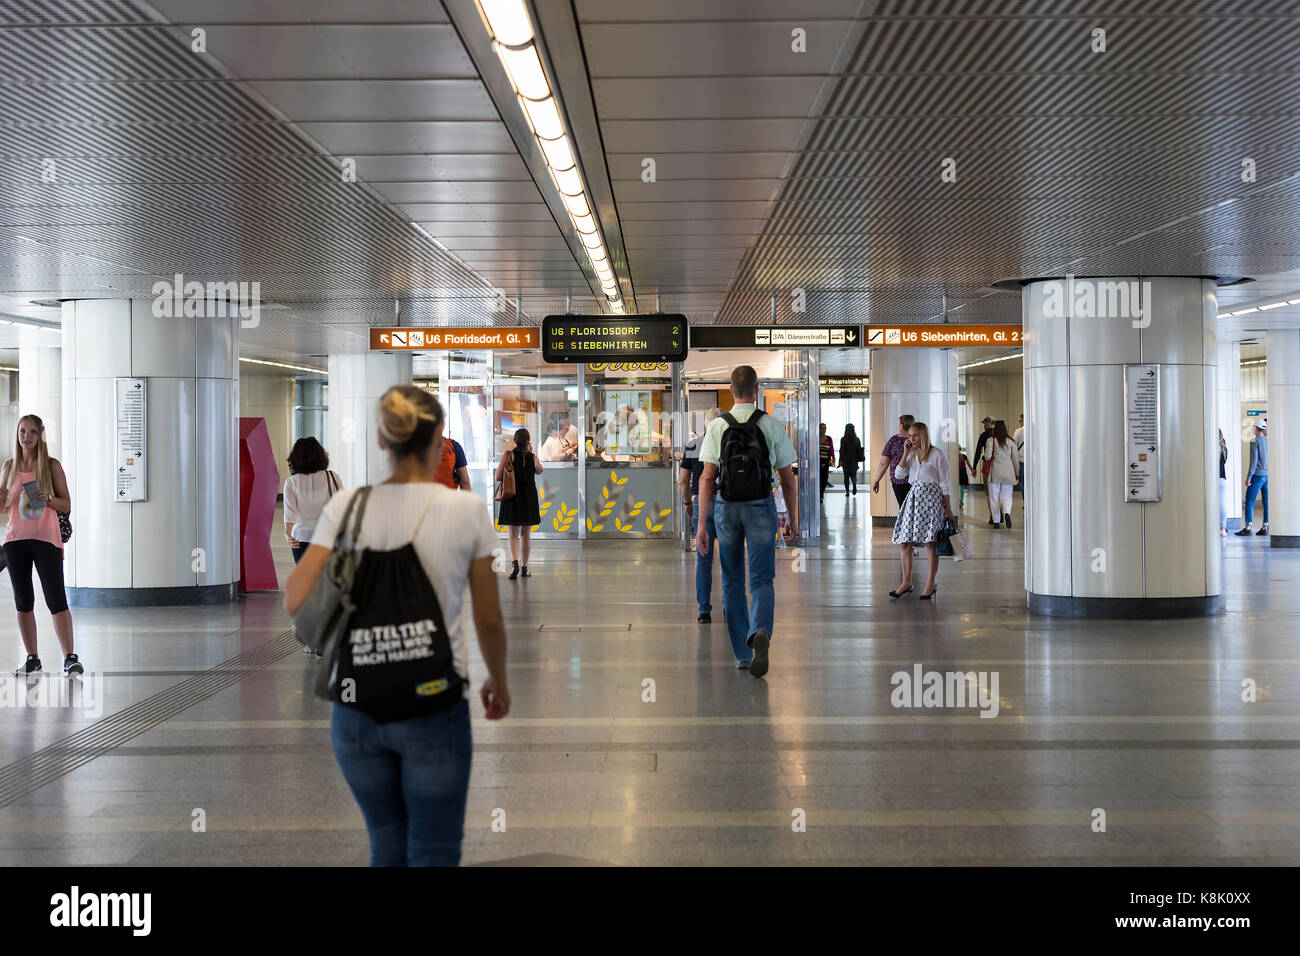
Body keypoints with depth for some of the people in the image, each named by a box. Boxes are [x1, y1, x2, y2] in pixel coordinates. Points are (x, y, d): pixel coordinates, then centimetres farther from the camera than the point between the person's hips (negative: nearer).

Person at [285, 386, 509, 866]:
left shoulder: (346, 506, -3)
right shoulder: (466, 510, -7)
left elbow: (297, 600, -7)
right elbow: (489, 620, 0)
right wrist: (498, 683, 18)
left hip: (356, 707, 3)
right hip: (433, 709, -3)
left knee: (387, 849, 19)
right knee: (433, 854, 8)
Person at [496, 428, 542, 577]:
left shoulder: (508, 455, -7)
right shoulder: (533, 457, -1)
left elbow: (498, 477, -7)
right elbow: (540, 471, 21)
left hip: (513, 496, -1)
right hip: (529, 497, 1)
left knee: (513, 534, 5)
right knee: (525, 534, 12)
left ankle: (515, 561, -19)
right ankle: (524, 568, 15)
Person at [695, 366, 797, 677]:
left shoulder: (716, 426, -2)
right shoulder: (772, 426, -1)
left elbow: (707, 477, -7)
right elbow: (788, 479, 2)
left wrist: (702, 524, -6)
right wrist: (792, 518, 14)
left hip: (726, 508, 1)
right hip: (761, 507, -1)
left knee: (732, 582, 13)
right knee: (762, 580, 1)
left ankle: (742, 653, 17)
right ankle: (760, 632, -27)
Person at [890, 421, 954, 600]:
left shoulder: (937, 454, -3)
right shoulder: (911, 454, 14)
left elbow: (944, 482, -3)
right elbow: (899, 473, 4)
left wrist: (948, 506, -5)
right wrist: (906, 452, -1)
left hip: (931, 498, -5)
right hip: (914, 497, 6)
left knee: (930, 542, -2)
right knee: (904, 542, 1)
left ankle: (931, 583, 8)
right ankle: (906, 581, 12)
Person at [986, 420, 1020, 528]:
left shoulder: (991, 441, -5)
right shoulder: (1011, 442, 3)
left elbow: (988, 456, -11)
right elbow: (1015, 458, 6)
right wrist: (1017, 472, 18)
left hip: (995, 472, -1)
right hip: (1008, 472, 2)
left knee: (994, 497, 7)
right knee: (1006, 496, 7)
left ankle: (996, 521, 6)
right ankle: (1007, 513, -23)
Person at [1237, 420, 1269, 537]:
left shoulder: (1255, 441, -9)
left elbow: (1254, 461, -14)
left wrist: (1248, 477, -11)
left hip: (1258, 474, -6)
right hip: (1269, 474, 6)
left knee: (1249, 501, -4)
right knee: (1267, 501, 8)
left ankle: (1247, 528, -9)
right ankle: (1265, 527, 8)